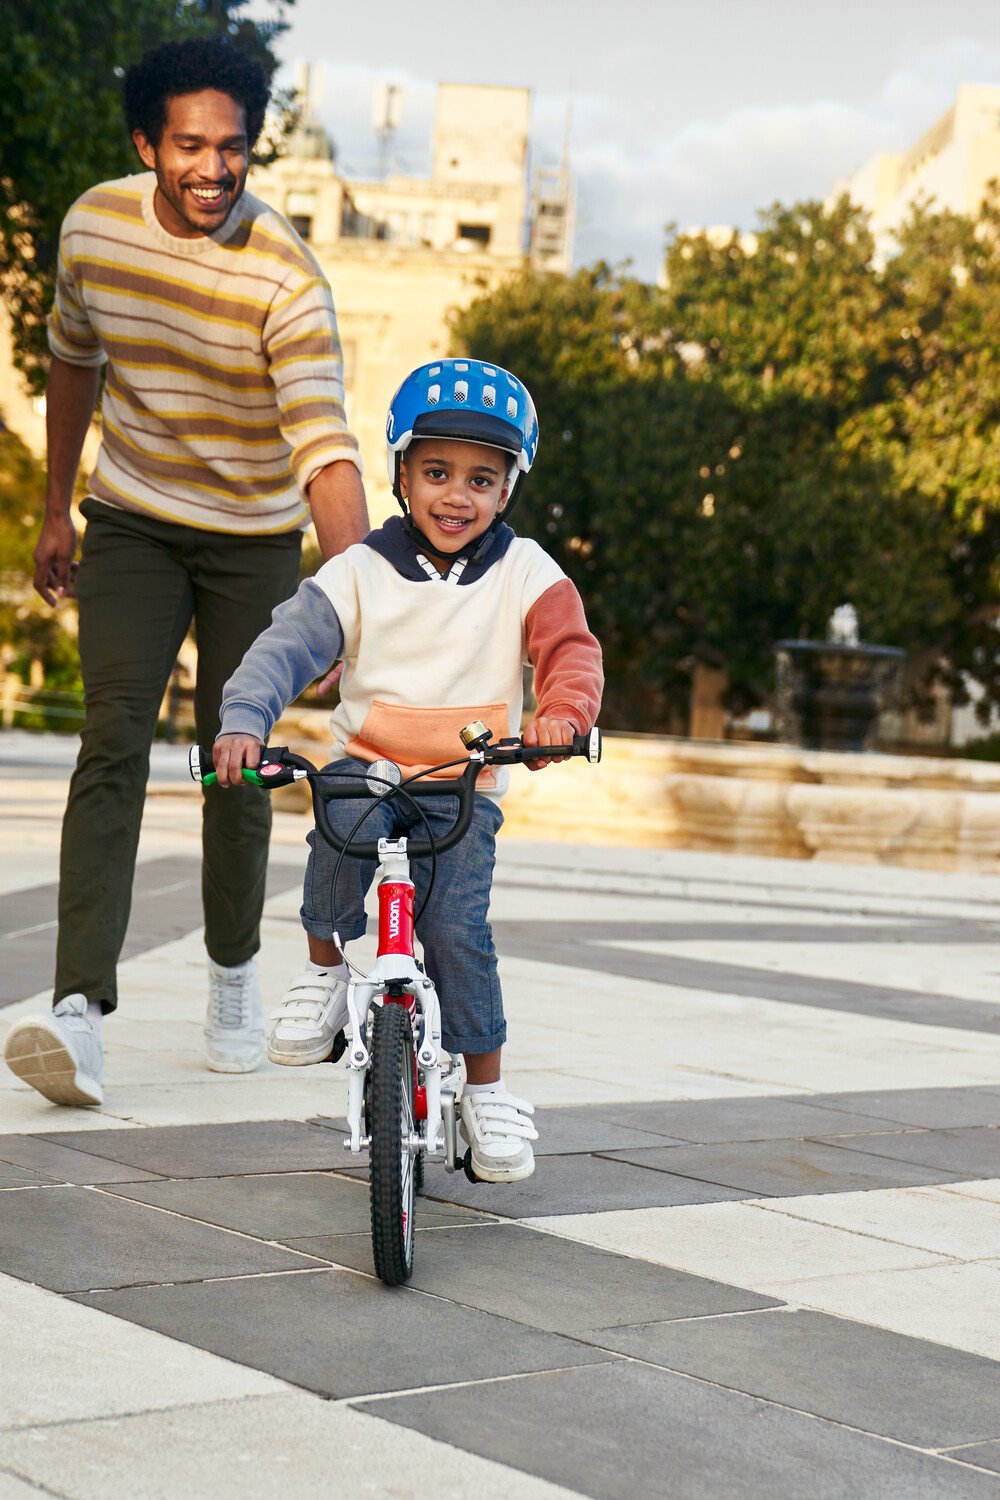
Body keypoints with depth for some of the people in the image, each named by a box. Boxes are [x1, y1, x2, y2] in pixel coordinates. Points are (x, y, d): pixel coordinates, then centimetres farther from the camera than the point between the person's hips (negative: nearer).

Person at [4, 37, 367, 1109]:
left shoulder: (284, 279, -23)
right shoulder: (94, 225, -9)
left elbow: (324, 445, -33)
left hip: (253, 539, -2)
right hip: (131, 524, 2)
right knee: (113, 742, -14)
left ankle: (233, 971, 29)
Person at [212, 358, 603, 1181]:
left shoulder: (525, 574, 1)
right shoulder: (360, 572, 0)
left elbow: (571, 649, -12)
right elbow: (286, 647, -8)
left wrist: (562, 711, -35)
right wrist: (243, 721, -27)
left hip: (466, 789, 0)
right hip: (367, 765, 0)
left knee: (458, 926, -19)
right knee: (346, 821, -35)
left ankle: (486, 1086, 1)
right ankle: (326, 967, -9)